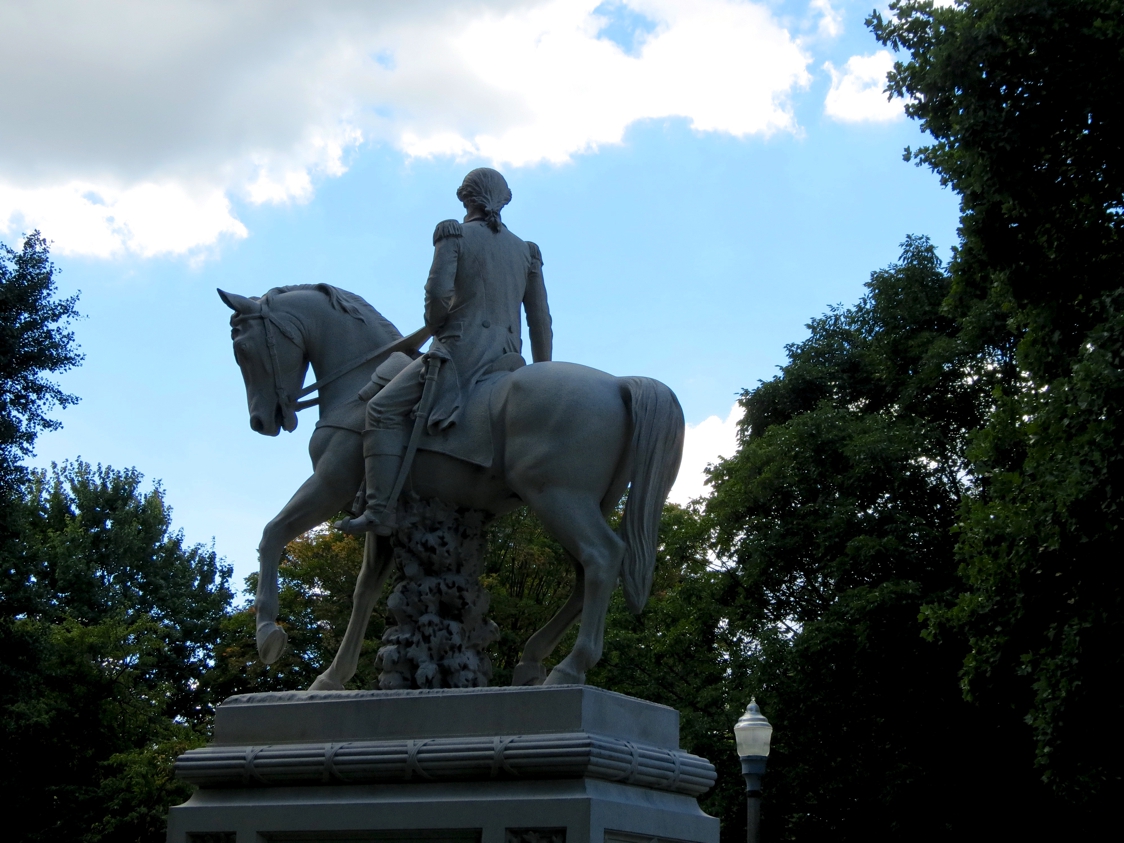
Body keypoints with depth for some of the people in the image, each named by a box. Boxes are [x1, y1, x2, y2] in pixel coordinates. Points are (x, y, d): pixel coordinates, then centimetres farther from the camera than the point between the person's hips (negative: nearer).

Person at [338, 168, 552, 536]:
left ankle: (381, 511, -21)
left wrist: (435, 325, 4)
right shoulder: (526, 251, 16)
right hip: (508, 358, 7)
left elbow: (438, 290, -16)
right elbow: (541, 322, 15)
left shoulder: (454, 234, 0)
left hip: (461, 349, -7)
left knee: (384, 409, -8)